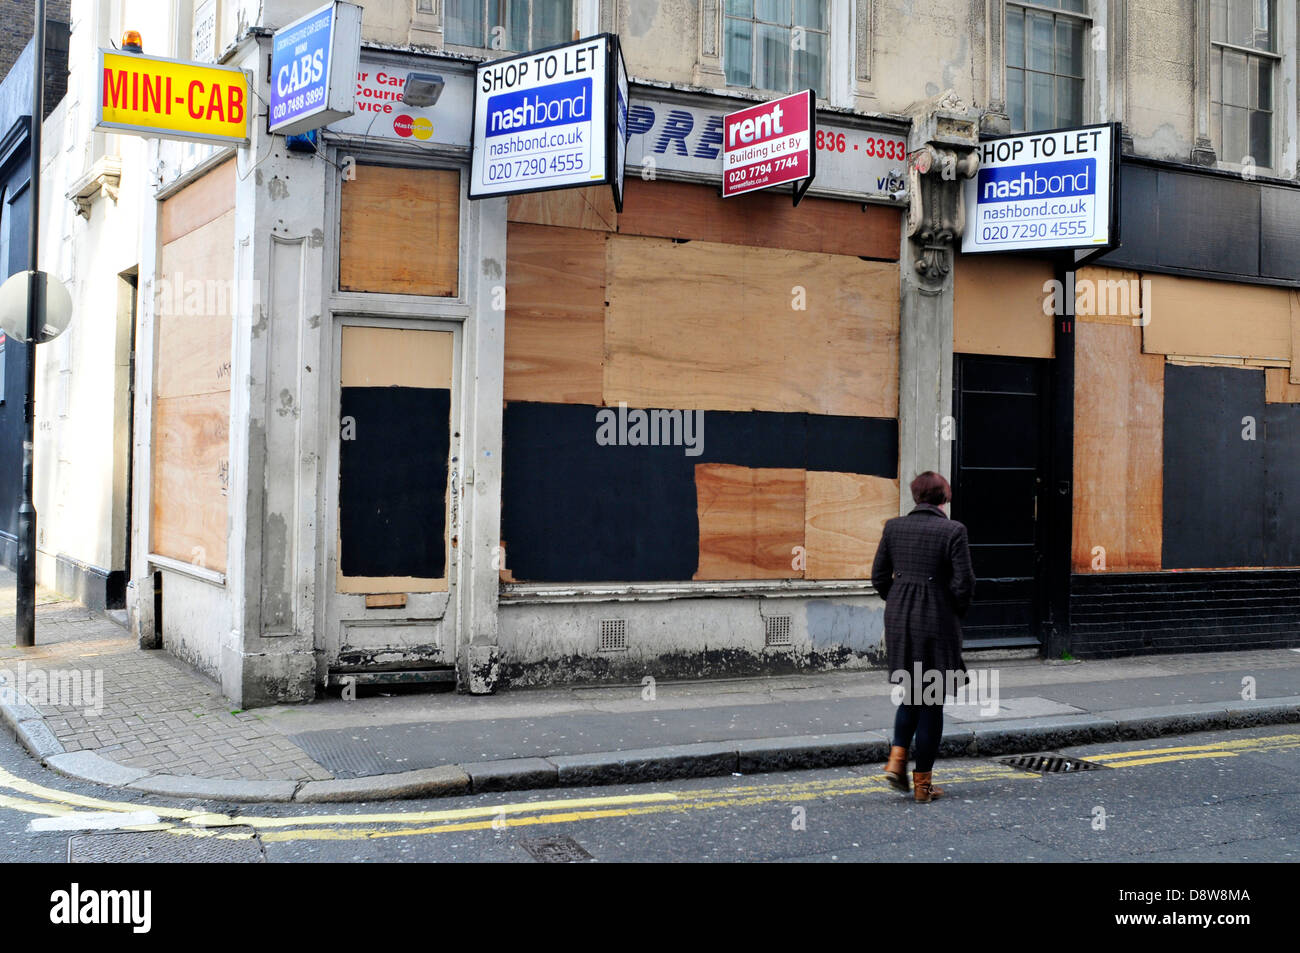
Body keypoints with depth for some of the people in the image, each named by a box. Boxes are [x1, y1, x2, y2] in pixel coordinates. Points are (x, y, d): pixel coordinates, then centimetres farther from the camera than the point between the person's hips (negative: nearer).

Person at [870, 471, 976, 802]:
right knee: (932, 700, 6)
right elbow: (964, 583, -11)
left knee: (911, 693, 22)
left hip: (898, 619, 4)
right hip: (937, 621, -4)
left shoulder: (894, 527, 2)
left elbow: (879, 577, 5)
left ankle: (897, 759, 8)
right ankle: (922, 782, 11)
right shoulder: (953, 531, -10)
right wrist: (956, 613, 6)